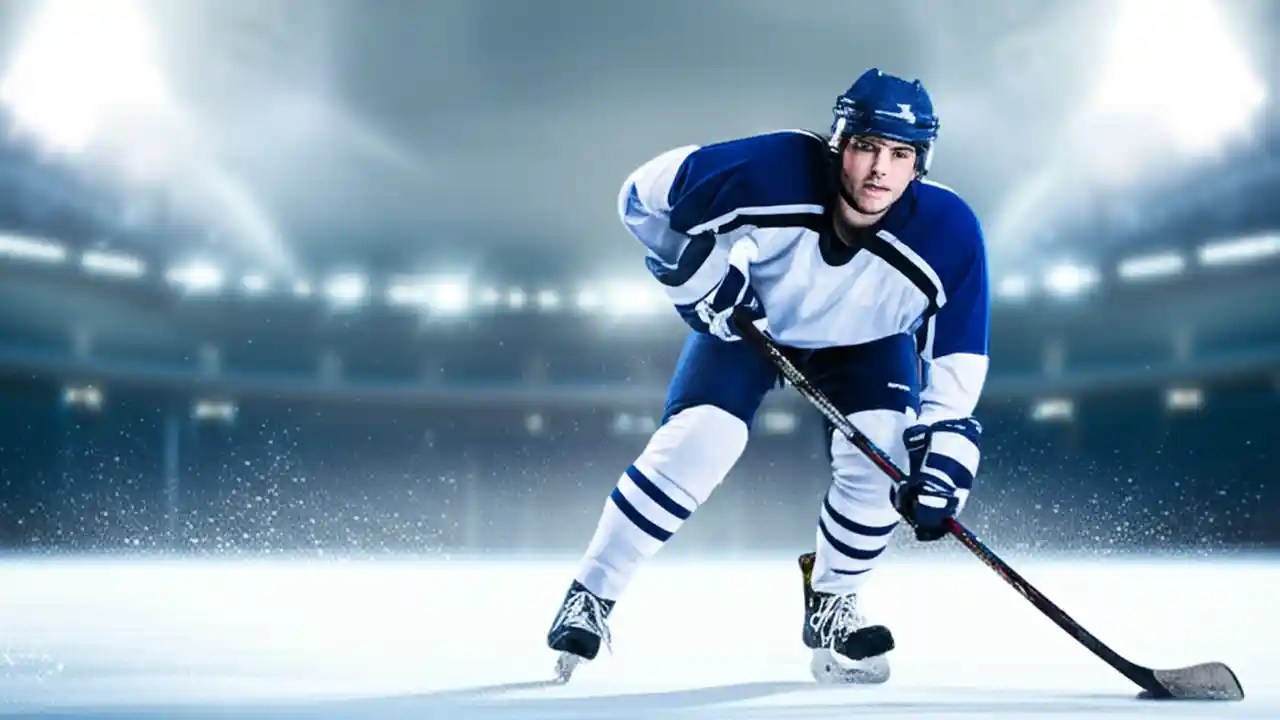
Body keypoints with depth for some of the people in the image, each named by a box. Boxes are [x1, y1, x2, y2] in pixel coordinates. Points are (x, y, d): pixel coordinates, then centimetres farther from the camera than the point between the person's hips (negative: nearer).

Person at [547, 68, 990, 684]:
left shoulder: (949, 235, -33)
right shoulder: (769, 171, -37)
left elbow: (957, 360, -21)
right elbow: (643, 195, -21)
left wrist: (943, 460, -30)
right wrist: (696, 273, -24)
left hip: (865, 342, 2)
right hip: (746, 316, -1)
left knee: (881, 453, -20)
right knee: (696, 442, -18)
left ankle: (832, 606, 5)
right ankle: (589, 598, -3)